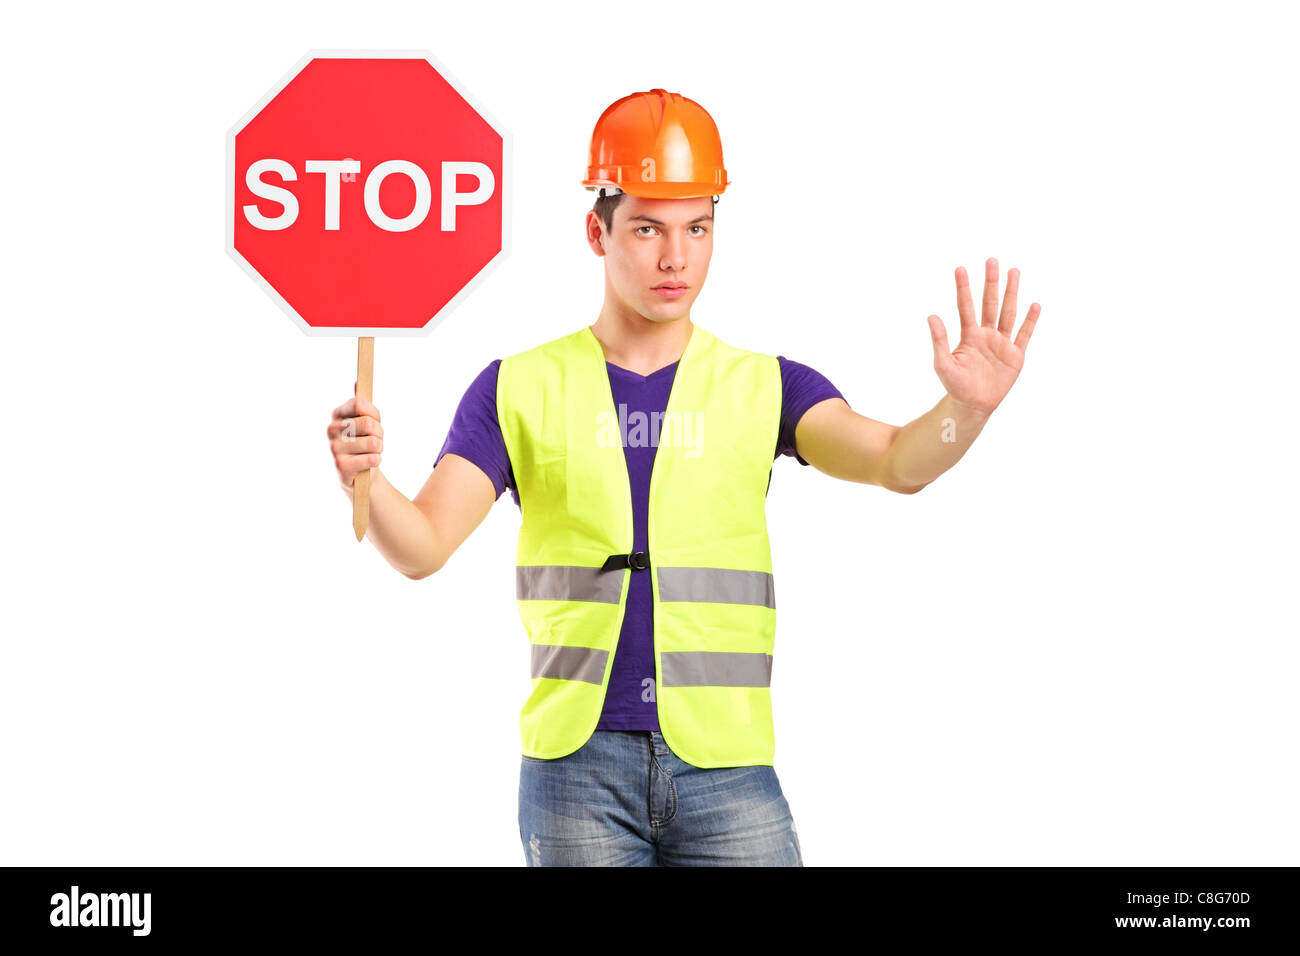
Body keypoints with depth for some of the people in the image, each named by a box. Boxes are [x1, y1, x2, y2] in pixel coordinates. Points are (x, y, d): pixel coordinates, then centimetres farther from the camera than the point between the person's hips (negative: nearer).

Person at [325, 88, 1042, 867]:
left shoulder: (766, 387, 7)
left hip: (728, 770, 0)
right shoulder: (521, 389, 5)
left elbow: (896, 463, -8)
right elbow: (423, 546, -2)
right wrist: (364, 478, -24)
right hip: (577, 766, 0)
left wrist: (966, 409, -30)